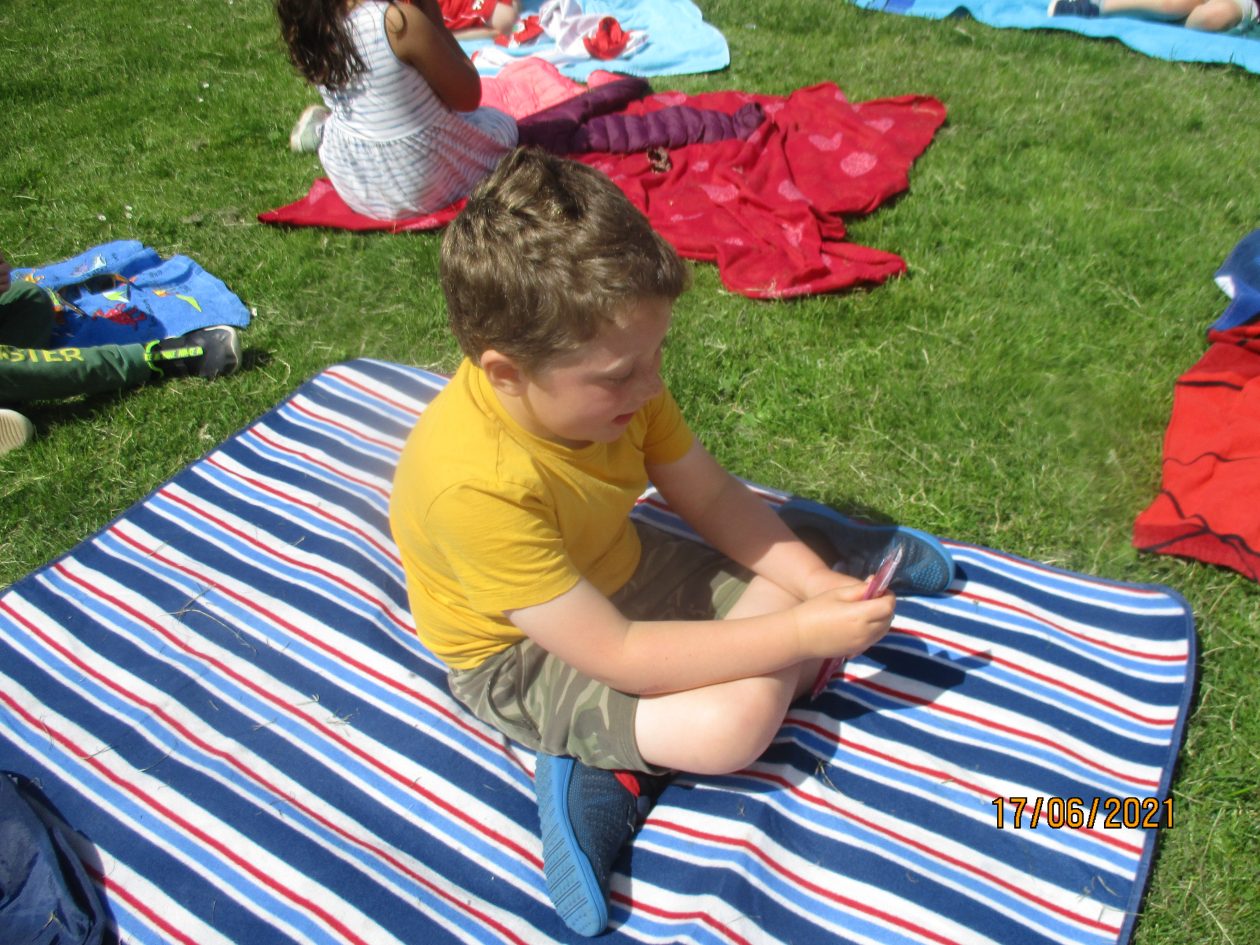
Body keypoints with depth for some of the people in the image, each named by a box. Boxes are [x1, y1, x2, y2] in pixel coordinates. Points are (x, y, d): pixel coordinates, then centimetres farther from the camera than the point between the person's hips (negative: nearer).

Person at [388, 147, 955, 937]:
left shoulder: (609, 384, -18)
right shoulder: (474, 484, -38)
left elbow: (713, 495, -5)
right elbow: (615, 656, -34)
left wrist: (816, 585, -19)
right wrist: (797, 634, -31)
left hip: (617, 571, 7)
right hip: (523, 655, -7)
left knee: (812, 602, 0)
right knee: (737, 720, -27)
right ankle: (598, 752, -1)